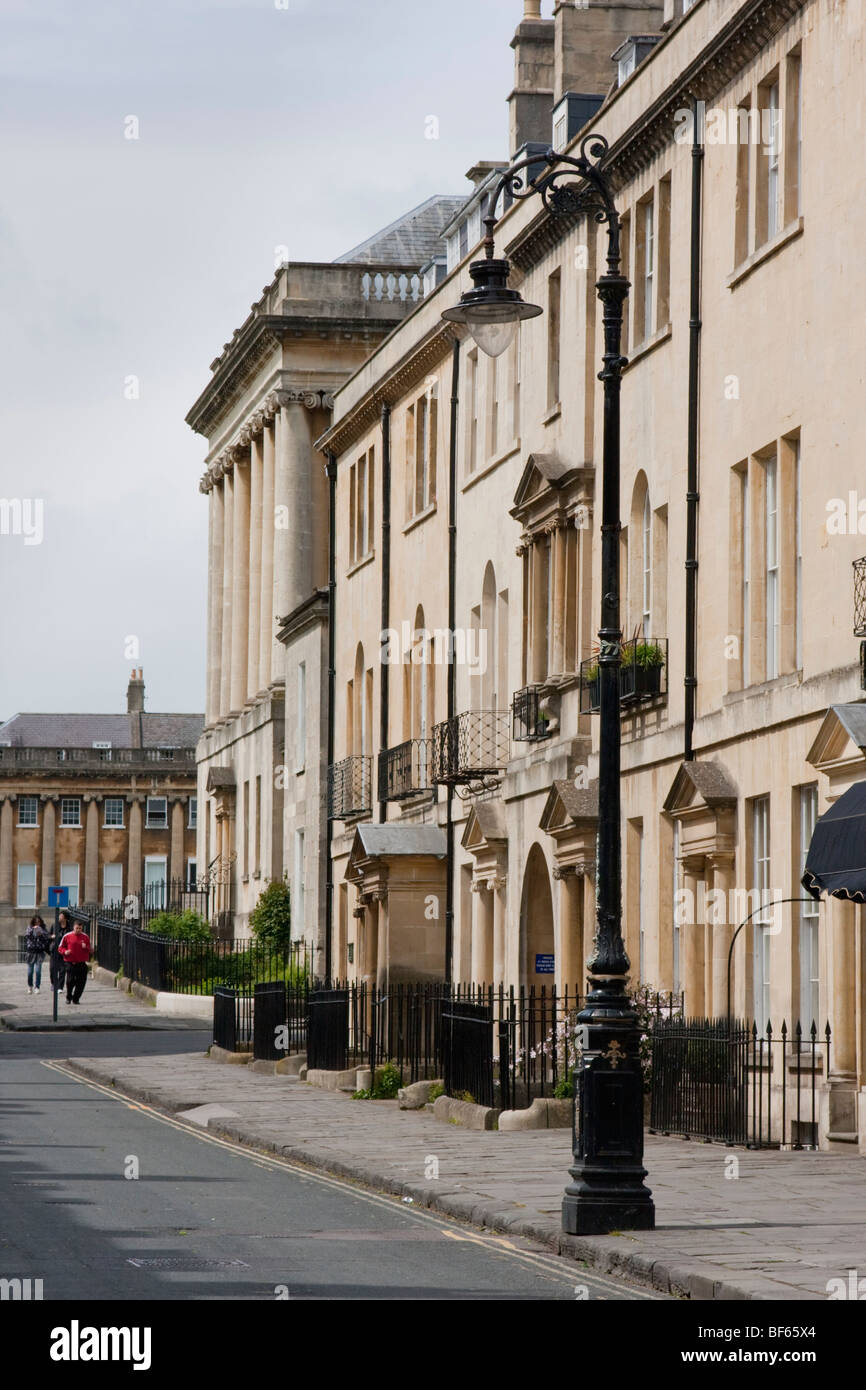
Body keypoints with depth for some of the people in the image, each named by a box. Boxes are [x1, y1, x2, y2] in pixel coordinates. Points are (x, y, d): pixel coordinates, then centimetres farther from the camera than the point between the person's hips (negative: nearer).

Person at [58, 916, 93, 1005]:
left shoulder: (85, 937, 7)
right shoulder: (67, 936, 1)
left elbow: (91, 950, 13)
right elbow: (60, 948, 9)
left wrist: (86, 947, -9)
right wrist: (65, 952, -12)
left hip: (82, 963, 2)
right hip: (70, 963, -2)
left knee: (81, 982, -1)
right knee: (70, 981, -6)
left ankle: (76, 998, 14)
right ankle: (68, 997, 16)